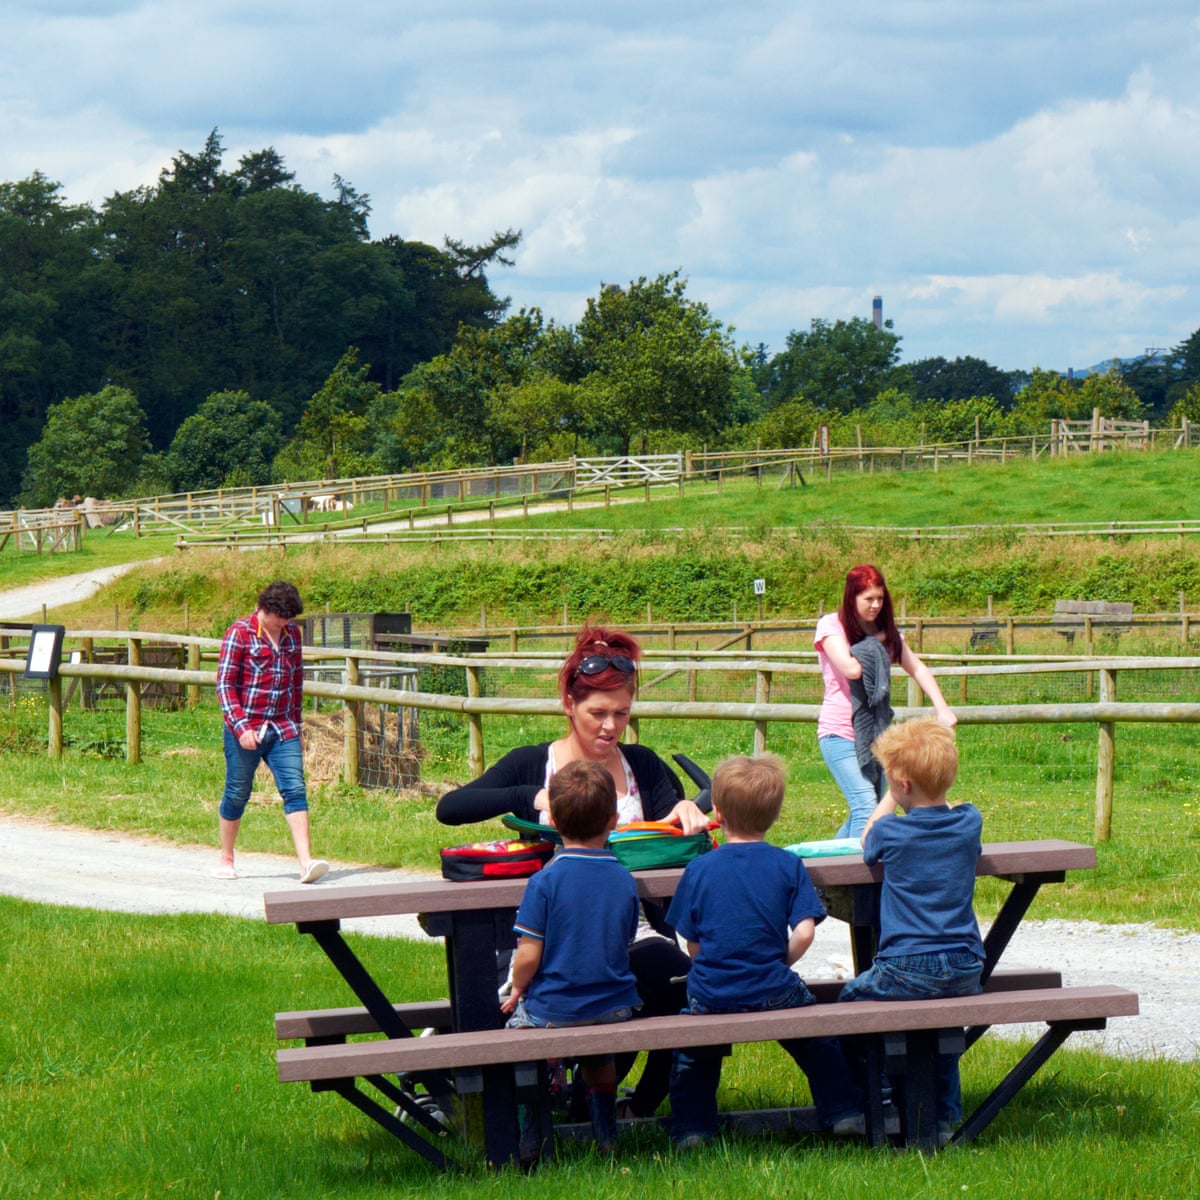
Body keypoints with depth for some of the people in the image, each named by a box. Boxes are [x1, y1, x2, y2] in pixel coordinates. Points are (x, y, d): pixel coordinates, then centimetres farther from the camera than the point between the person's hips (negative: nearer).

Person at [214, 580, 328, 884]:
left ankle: (306, 862, -17)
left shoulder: (292, 633, 9)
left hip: (282, 730, 4)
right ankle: (226, 860, 23)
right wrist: (241, 727, -18)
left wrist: (295, 720, 18)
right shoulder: (239, 633, -8)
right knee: (237, 794, 6)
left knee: (295, 790, -9)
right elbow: (224, 683, -10)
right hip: (245, 730, -4)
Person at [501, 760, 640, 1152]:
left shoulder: (545, 881, -17)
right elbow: (623, 944, 9)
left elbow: (528, 955, -16)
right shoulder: (625, 880, -2)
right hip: (616, 1009, 4)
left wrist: (518, 989, 4)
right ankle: (606, 1136, 38)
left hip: (555, 1009, -4)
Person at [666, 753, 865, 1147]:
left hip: (710, 995, 1)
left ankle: (690, 1129, 25)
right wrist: (780, 965, 9)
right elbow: (804, 933, -9)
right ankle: (844, 1113, 25)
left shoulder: (698, 869, -2)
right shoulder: (788, 866, -3)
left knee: (692, 1054, 27)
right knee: (818, 1040, 23)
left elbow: (693, 942, 2)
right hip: (774, 994, -1)